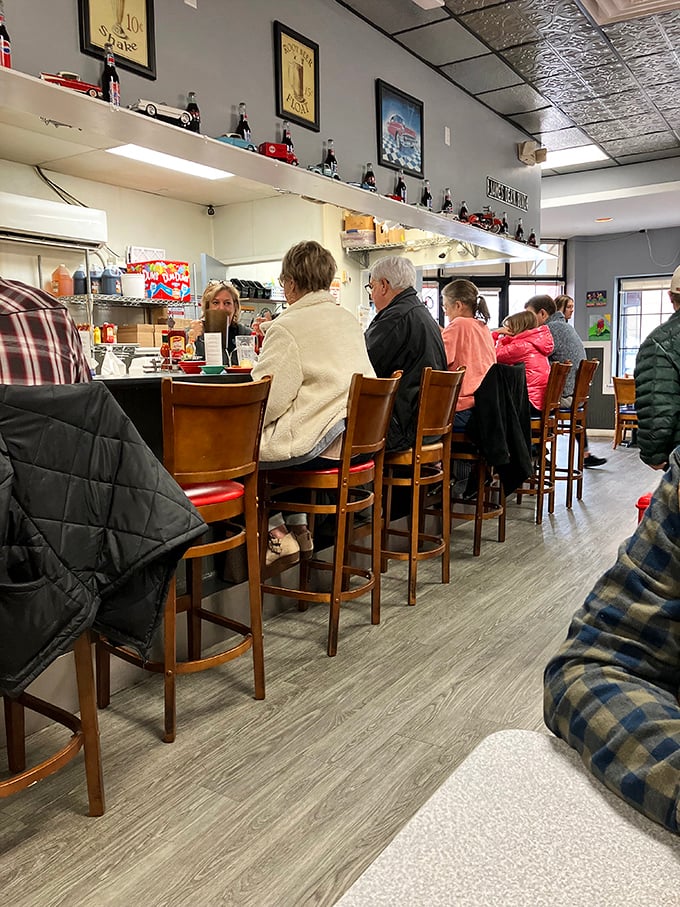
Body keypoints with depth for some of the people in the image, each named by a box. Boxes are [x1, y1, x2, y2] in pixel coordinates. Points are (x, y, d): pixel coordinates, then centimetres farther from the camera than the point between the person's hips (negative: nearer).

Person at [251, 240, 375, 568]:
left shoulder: (287, 326, -12)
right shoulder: (348, 319, 12)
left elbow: (268, 400, -15)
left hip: (319, 447, -9)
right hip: (358, 440, 9)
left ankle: (277, 534, 11)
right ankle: (299, 528, 28)